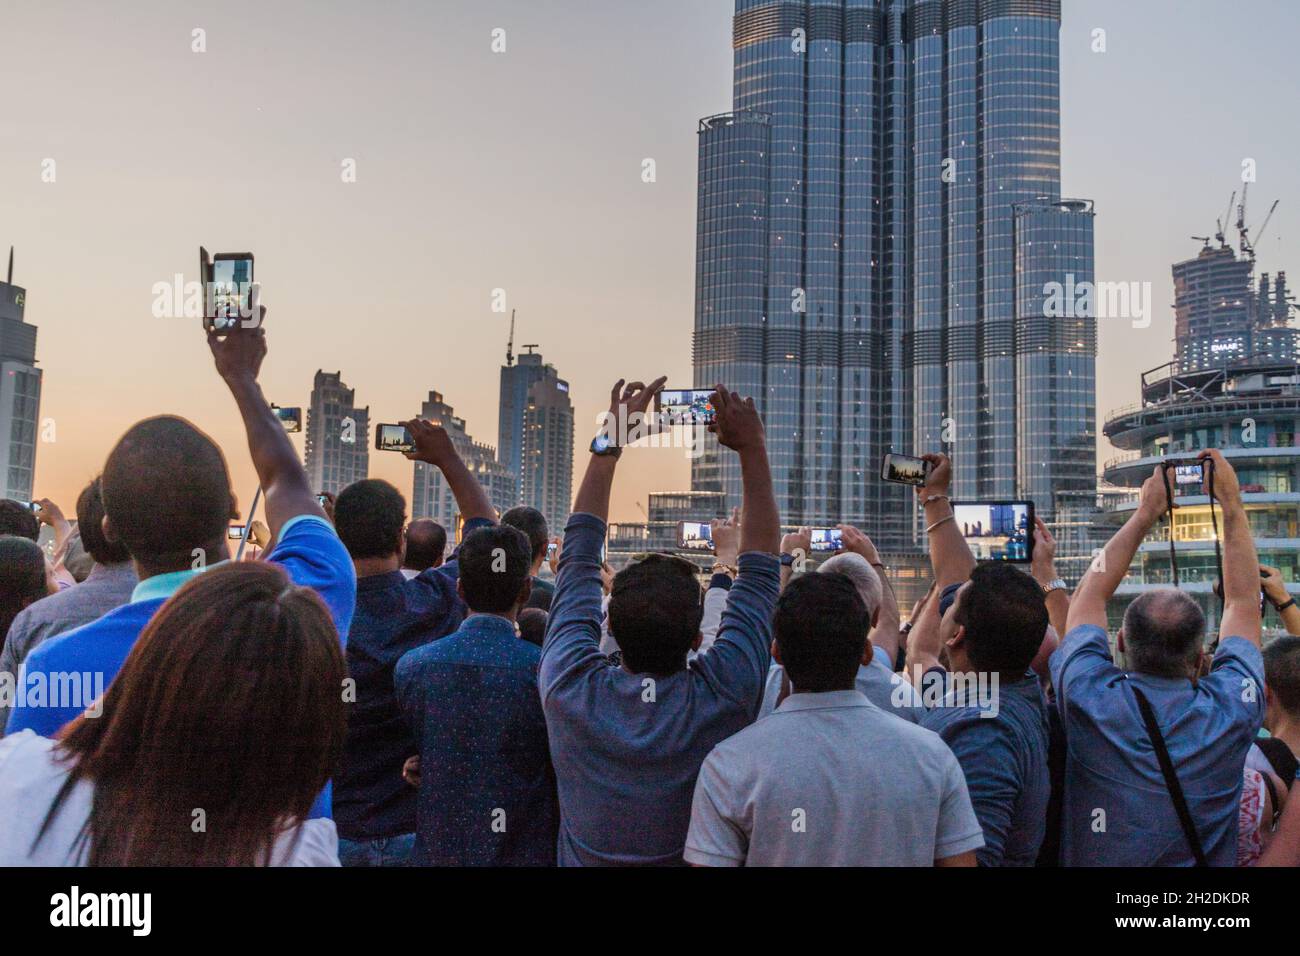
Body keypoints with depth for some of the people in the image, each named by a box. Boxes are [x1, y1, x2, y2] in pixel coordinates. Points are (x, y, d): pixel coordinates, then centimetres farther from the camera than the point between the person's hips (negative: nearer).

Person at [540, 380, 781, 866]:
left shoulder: (570, 687, -27)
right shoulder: (725, 695, -29)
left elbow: (579, 553, -14)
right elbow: (761, 567, -18)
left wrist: (609, 442, -8)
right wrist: (752, 448, -14)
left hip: (586, 859, 1)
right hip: (700, 857, 0)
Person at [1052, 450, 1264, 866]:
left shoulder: (1090, 698, -24)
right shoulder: (1231, 711, -21)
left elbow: (1090, 593, -7)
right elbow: (1243, 600, -5)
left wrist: (1145, 512, 1)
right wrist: (1232, 503, 2)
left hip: (1091, 859, 0)